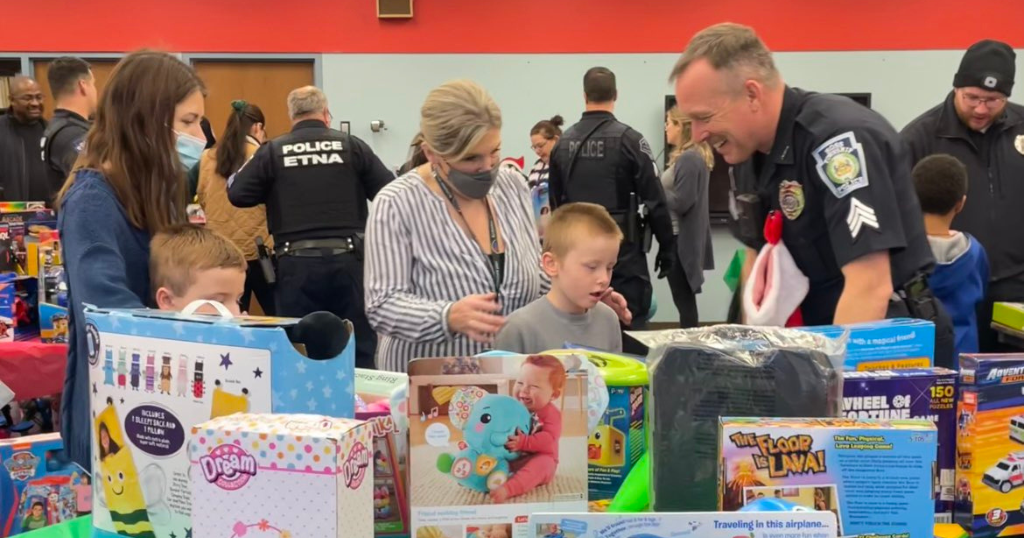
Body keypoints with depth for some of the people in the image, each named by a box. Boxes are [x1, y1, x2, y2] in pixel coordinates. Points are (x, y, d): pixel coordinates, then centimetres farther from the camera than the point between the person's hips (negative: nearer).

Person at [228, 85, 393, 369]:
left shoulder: (273, 151, 2)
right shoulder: (352, 146, 3)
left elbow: (237, 195, 1)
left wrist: (274, 192, 21)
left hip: (296, 262, 0)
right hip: (346, 258, 0)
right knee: (360, 348, 8)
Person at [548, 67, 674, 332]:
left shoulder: (563, 142, 5)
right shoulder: (628, 139, -10)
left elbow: (555, 202, 10)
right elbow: (654, 200, -11)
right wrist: (666, 247, -2)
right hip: (623, 250, -5)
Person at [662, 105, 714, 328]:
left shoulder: (688, 159, -17)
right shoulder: (694, 156, 13)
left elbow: (681, 202, -21)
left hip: (680, 239, -10)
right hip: (686, 237, 10)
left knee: (683, 299, -3)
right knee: (686, 299, 14)